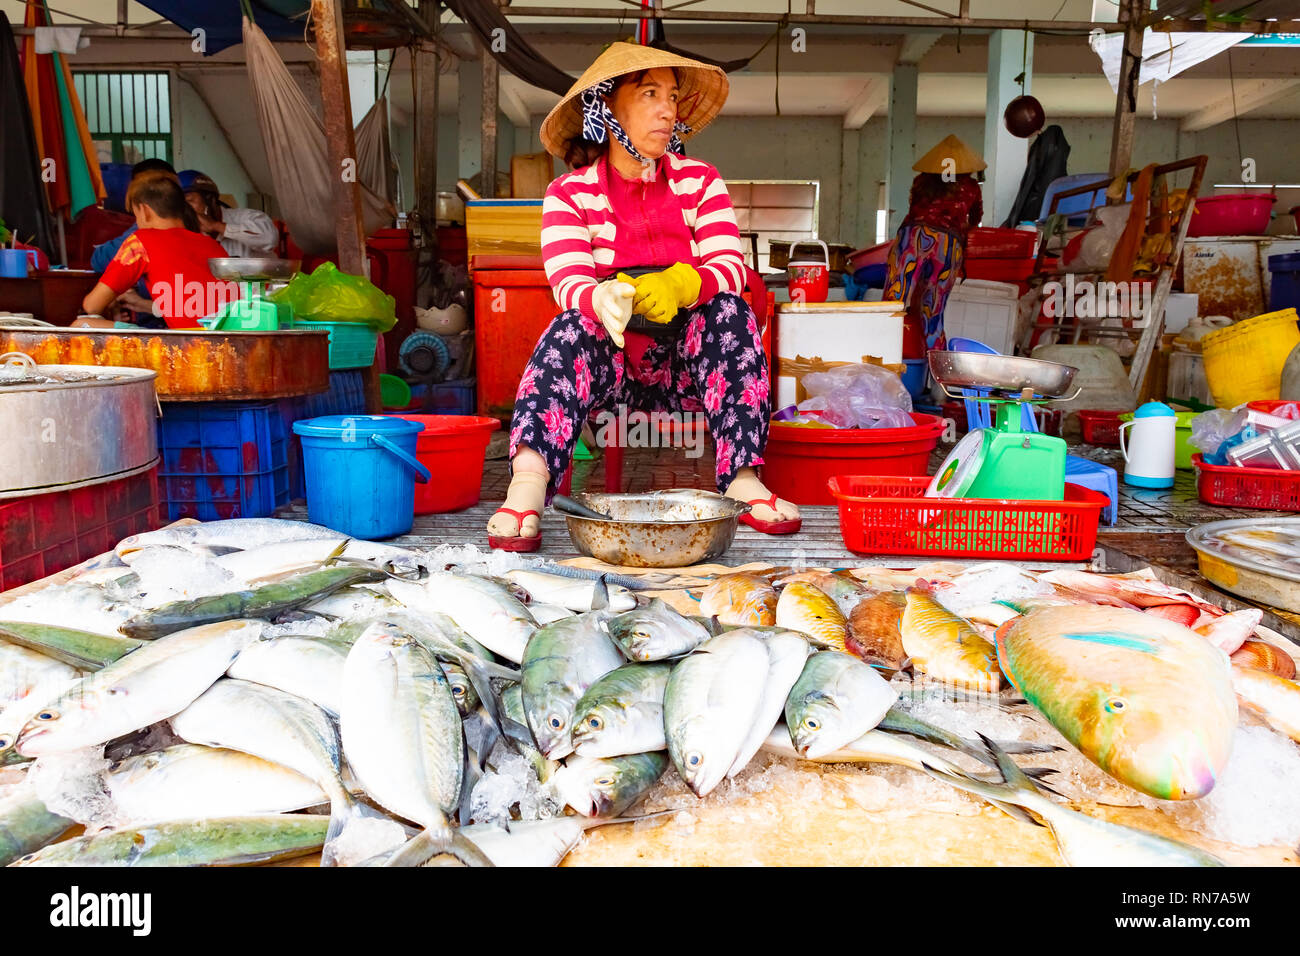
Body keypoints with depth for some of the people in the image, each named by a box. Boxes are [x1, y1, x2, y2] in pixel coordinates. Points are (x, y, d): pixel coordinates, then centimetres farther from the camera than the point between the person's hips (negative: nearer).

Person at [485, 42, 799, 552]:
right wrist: (603, 299, -42)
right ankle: (528, 482, -47)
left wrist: (678, 285, -34)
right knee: (572, 328, -30)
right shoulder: (569, 194, 0)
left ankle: (742, 477, -34)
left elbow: (730, 268, -10)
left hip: (687, 365, 2)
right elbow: (570, 284, -16)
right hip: (607, 361, -1)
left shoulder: (701, 182, 5)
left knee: (729, 311, -26)